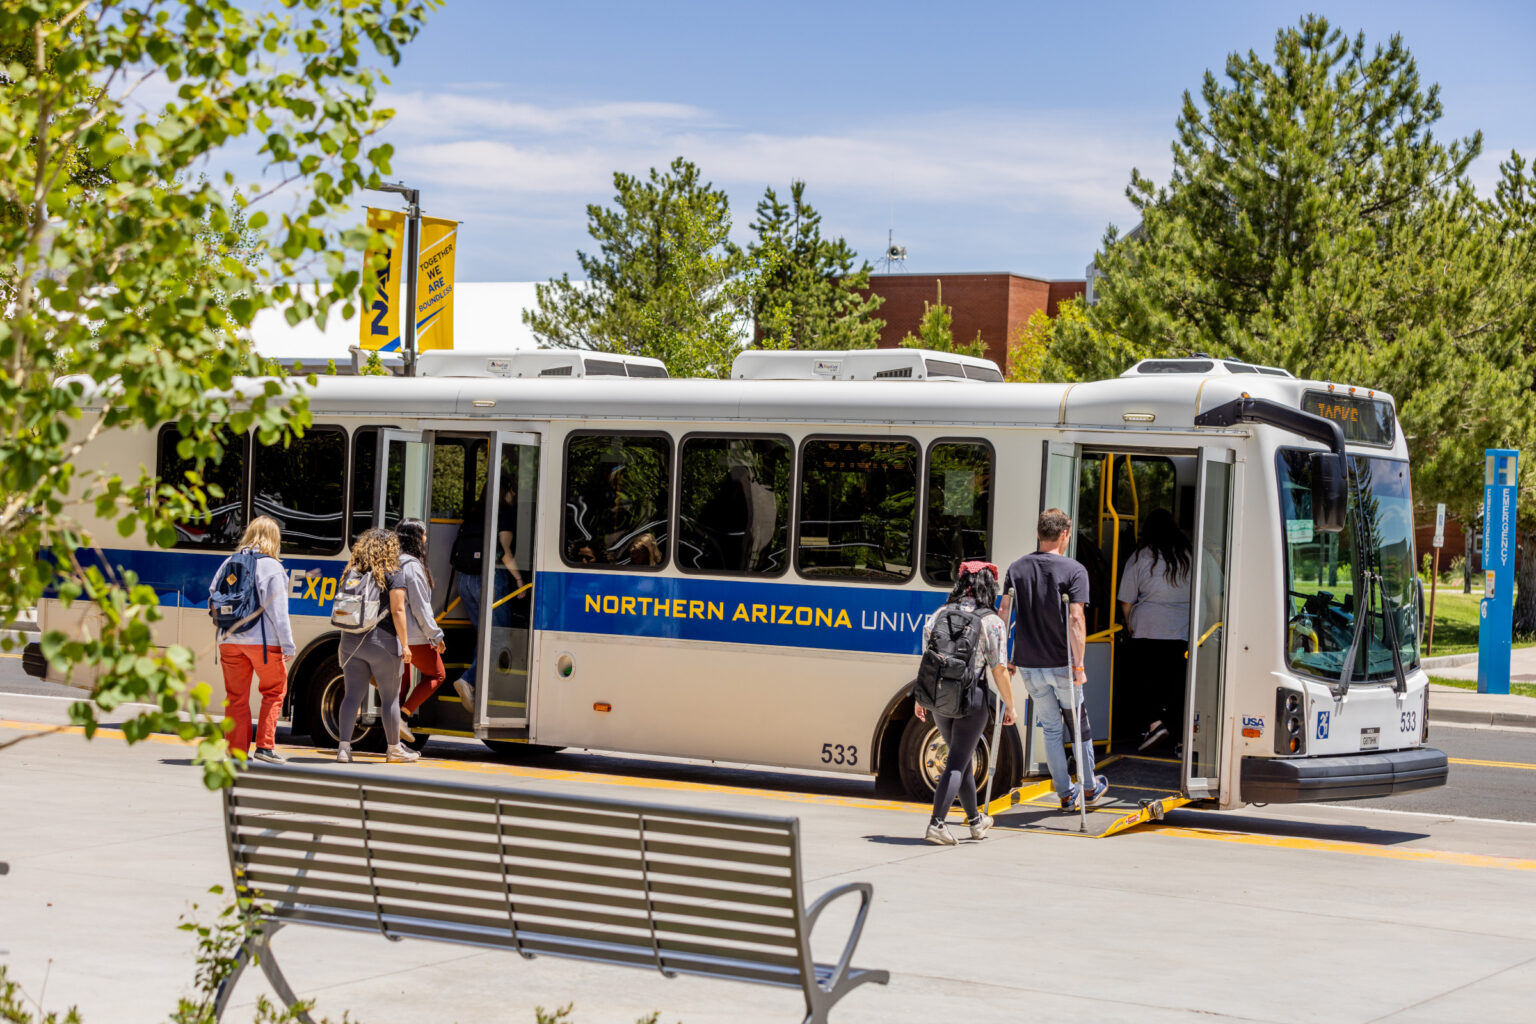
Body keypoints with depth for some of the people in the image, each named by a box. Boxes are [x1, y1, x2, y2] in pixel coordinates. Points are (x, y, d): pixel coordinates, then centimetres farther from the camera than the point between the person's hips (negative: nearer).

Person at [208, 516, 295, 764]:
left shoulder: (229, 563, 5)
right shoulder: (272, 567, -9)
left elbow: (212, 595, 10)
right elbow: (278, 610, -11)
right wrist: (288, 645, -6)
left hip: (230, 640, 4)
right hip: (264, 640, -4)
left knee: (236, 696, 10)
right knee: (274, 691, 11)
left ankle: (236, 749, 10)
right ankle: (265, 745, 5)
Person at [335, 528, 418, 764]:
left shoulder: (353, 573, 8)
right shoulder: (393, 574, -7)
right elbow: (397, 611, -12)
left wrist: (344, 645, 17)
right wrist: (404, 644, -8)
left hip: (352, 639, 5)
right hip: (382, 641, -4)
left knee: (353, 694, 5)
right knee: (390, 697, 7)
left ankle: (344, 746, -3)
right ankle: (393, 749, 16)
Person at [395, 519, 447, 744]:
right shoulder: (412, 566, -15)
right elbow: (420, 607, -16)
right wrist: (436, 635, -10)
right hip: (412, 636, -8)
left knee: (402, 682, 13)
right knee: (436, 674, 8)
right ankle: (403, 715, -5)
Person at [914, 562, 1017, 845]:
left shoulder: (940, 615, 5)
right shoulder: (992, 623, -8)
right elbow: (999, 671, -9)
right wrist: (1010, 705, 2)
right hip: (972, 698, -5)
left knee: (962, 758, 20)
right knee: (957, 763, 0)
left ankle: (975, 820, 34)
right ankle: (936, 823, -11)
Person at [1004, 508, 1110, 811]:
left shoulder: (1017, 569, 4)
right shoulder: (1073, 570, -9)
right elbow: (1076, 619, -17)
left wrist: (1006, 658, 8)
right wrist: (1078, 665, -15)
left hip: (1028, 664, 3)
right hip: (1061, 663, -3)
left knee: (1051, 728, 13)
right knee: (1078, 721, 15)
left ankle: (1066, 794, 17)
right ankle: (1089, 787, 25)